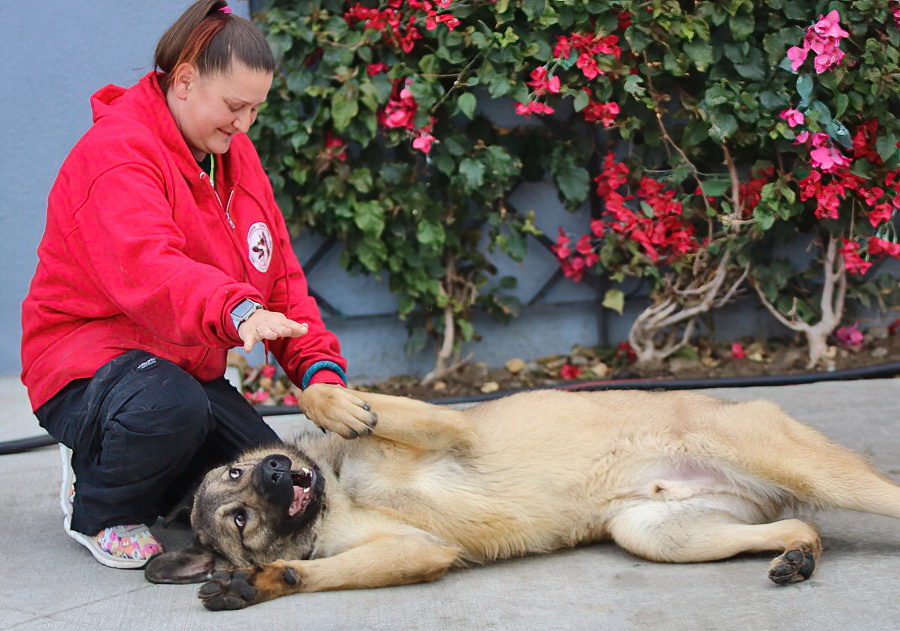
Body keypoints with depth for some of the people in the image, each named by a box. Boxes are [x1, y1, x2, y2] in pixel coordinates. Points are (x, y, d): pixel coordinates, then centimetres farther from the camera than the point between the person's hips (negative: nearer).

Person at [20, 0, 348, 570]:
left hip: (190, 367, 8)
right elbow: (148, 270, -39)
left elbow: (280, 276, 5)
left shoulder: (236, 155, 6)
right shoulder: (117, 153, -21)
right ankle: (96, 508, -7)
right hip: (88, 357, -8)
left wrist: (320, 367, -11)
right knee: (171, 407, -40)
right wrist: (238, 311, -57)